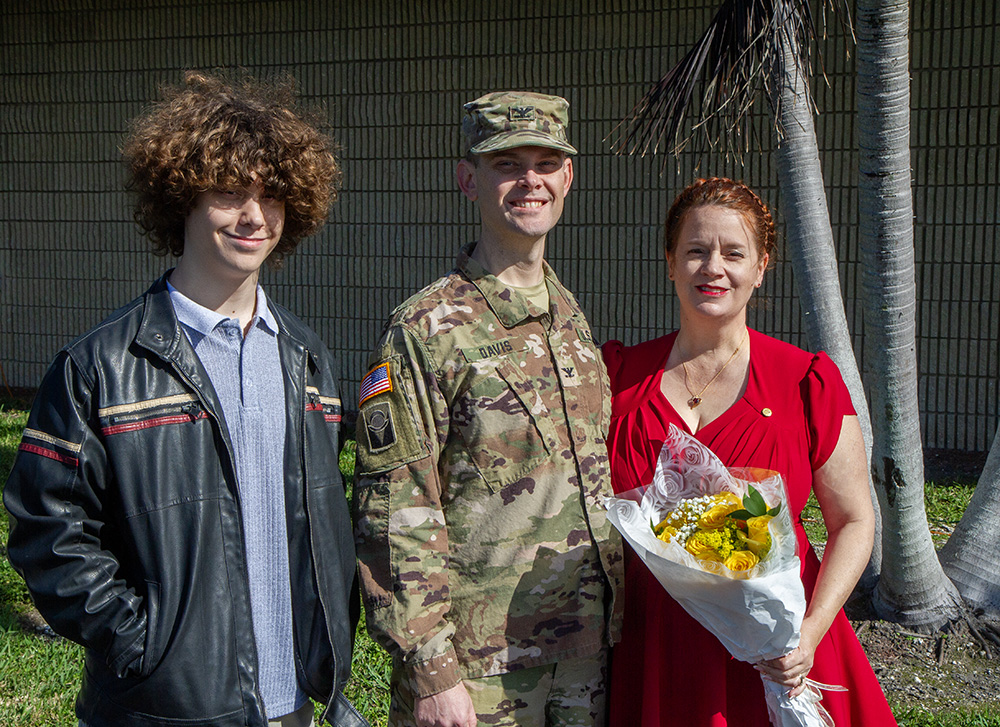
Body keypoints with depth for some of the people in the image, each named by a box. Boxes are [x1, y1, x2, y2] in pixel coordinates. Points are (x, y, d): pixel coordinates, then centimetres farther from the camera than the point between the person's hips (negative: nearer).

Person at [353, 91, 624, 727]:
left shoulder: (574, 318, 9)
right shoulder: (426, 332, -12)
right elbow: (395, 517, -15)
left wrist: (615, 617, 13)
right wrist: (430, 669, -17)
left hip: (590, 652, 6)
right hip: (480, 665, -6)